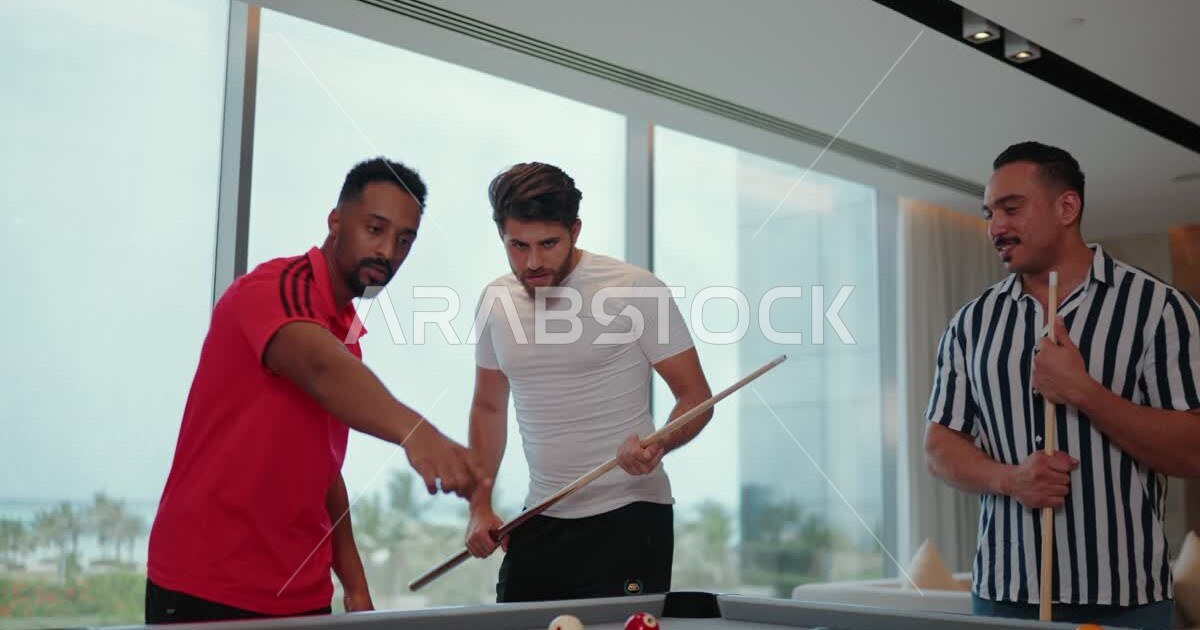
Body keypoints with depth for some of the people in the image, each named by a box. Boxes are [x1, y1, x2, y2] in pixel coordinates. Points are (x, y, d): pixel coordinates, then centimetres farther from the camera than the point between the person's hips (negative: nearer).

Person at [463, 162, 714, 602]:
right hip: (538, 523, 5)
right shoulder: (496, 301, 5)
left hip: (628, 516, -4)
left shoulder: (636, 289, -10)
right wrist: (479, 507, 8)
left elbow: (696, 395, -6)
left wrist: (657, 445, -27)